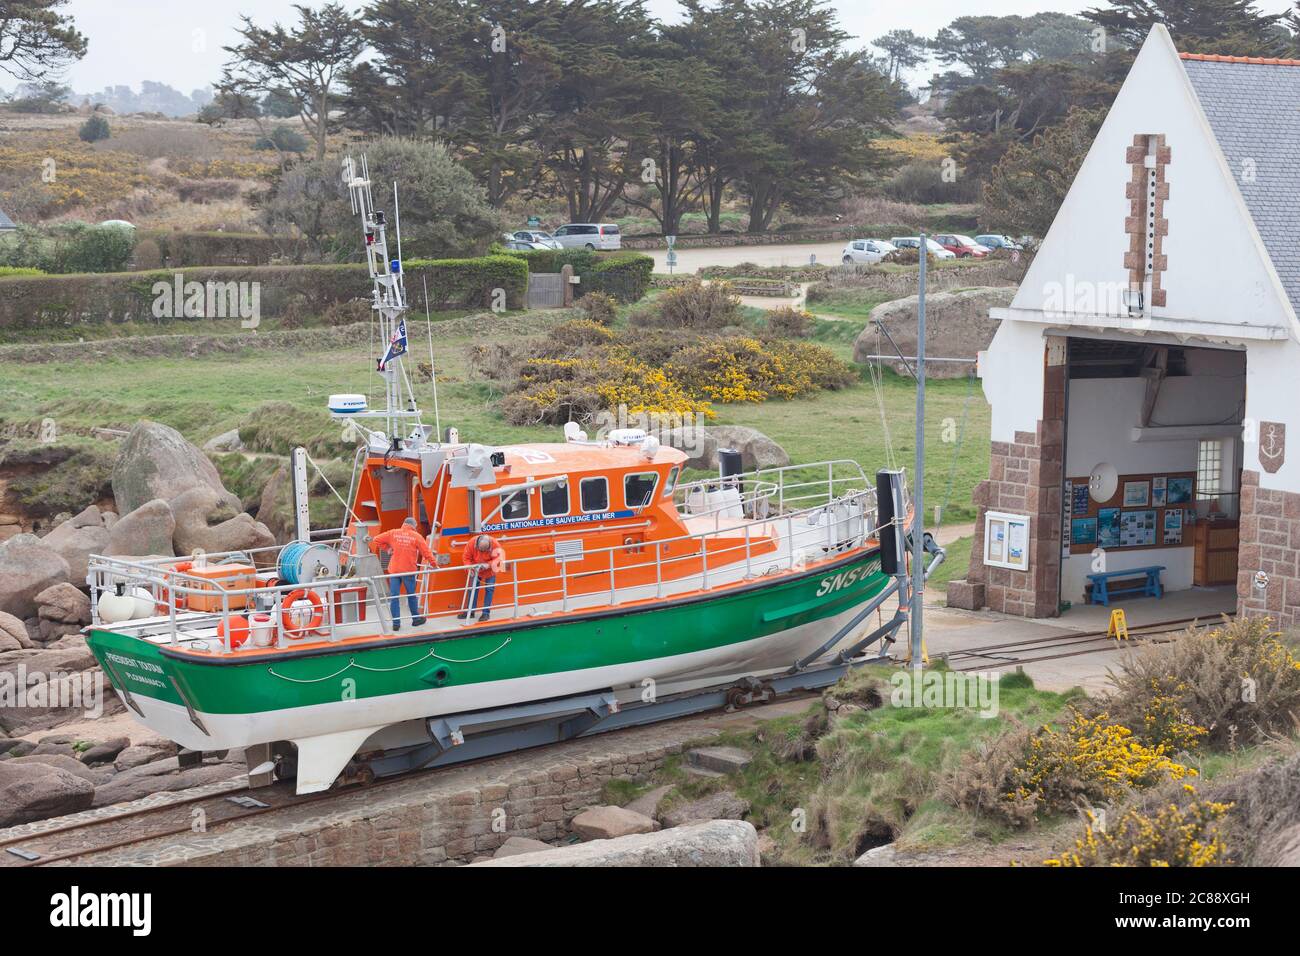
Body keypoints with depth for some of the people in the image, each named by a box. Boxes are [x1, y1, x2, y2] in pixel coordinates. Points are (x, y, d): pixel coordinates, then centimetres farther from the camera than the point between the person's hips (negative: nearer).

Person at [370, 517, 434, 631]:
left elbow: (376, 540, 5)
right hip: (408, 570, -1)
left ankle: (396, 623, 2)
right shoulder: (417, 536, -2)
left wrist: (386, 547, 14)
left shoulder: (393, 533, 3)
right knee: (411, 595, 14)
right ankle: (416, 619, 26)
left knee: (394, 597, 3)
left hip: (394, 570, 1)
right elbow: (426, 552, -1)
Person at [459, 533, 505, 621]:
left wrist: (488, 565, -41)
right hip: (476, 570, 2)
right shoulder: (471, 543, -28)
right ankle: (470, 611, 19)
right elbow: (466, 556, -17)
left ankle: (486, 613, 6)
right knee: (473, 588, 9)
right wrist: (470, 567, -31)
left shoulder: (495, 545, -32)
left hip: (490, 571, -2)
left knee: (489, 589, -2)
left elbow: (498, 558, -26)